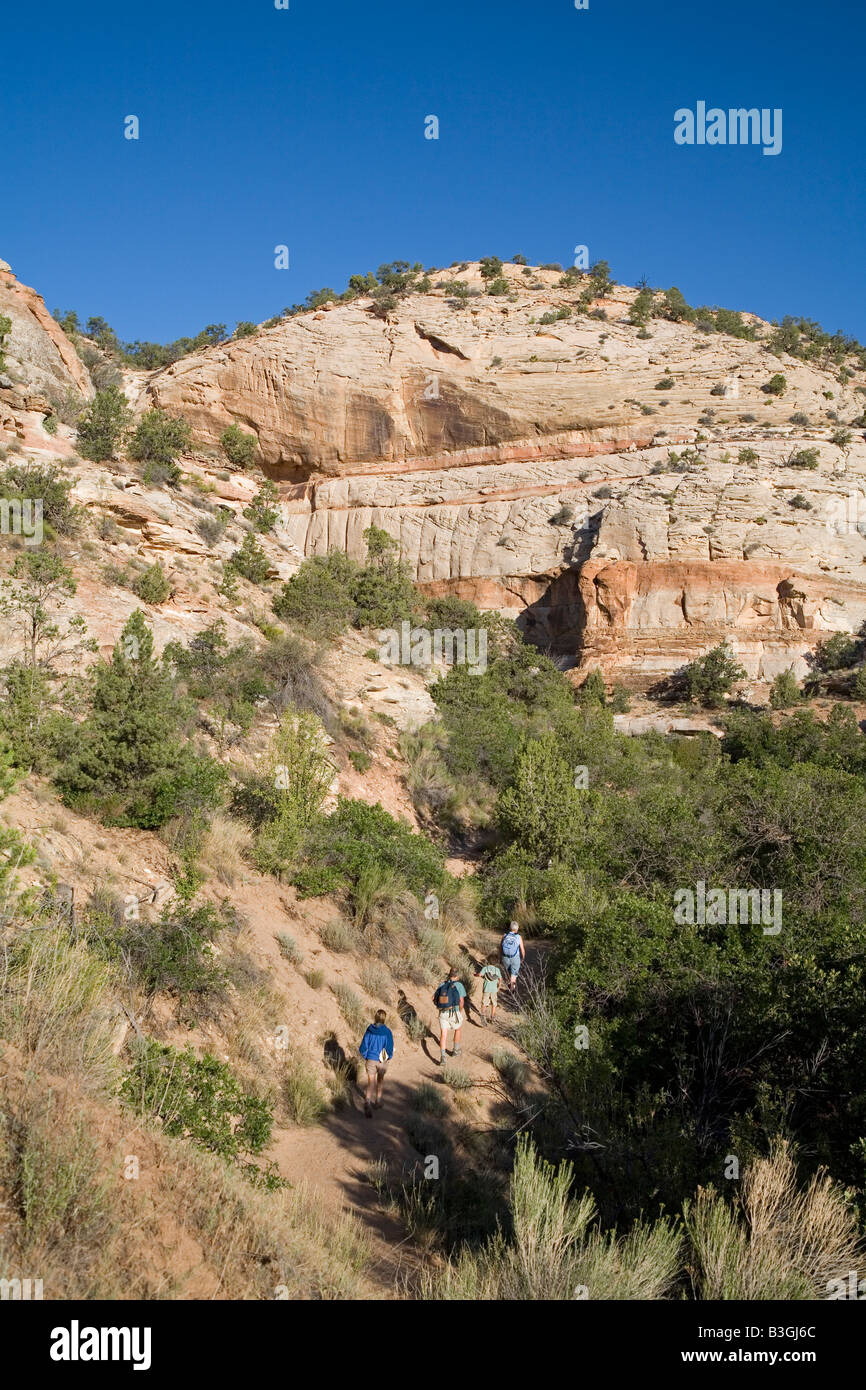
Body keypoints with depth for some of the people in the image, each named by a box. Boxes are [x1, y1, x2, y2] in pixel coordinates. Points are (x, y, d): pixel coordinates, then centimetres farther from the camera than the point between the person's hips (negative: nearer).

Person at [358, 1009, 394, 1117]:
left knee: (370, 1084, 3)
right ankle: (378, 1102, 37)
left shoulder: (369, 1030, -10)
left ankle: (368, 1101, -22)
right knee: (380, 1081, 24)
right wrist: (389, 1057, 9)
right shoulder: (387, 1032, -14)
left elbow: (363, 1047, -5)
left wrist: (365, 1056, 12)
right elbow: (390, 1048, -10)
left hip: (371, 1060, 0)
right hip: (382, 1061, 0)